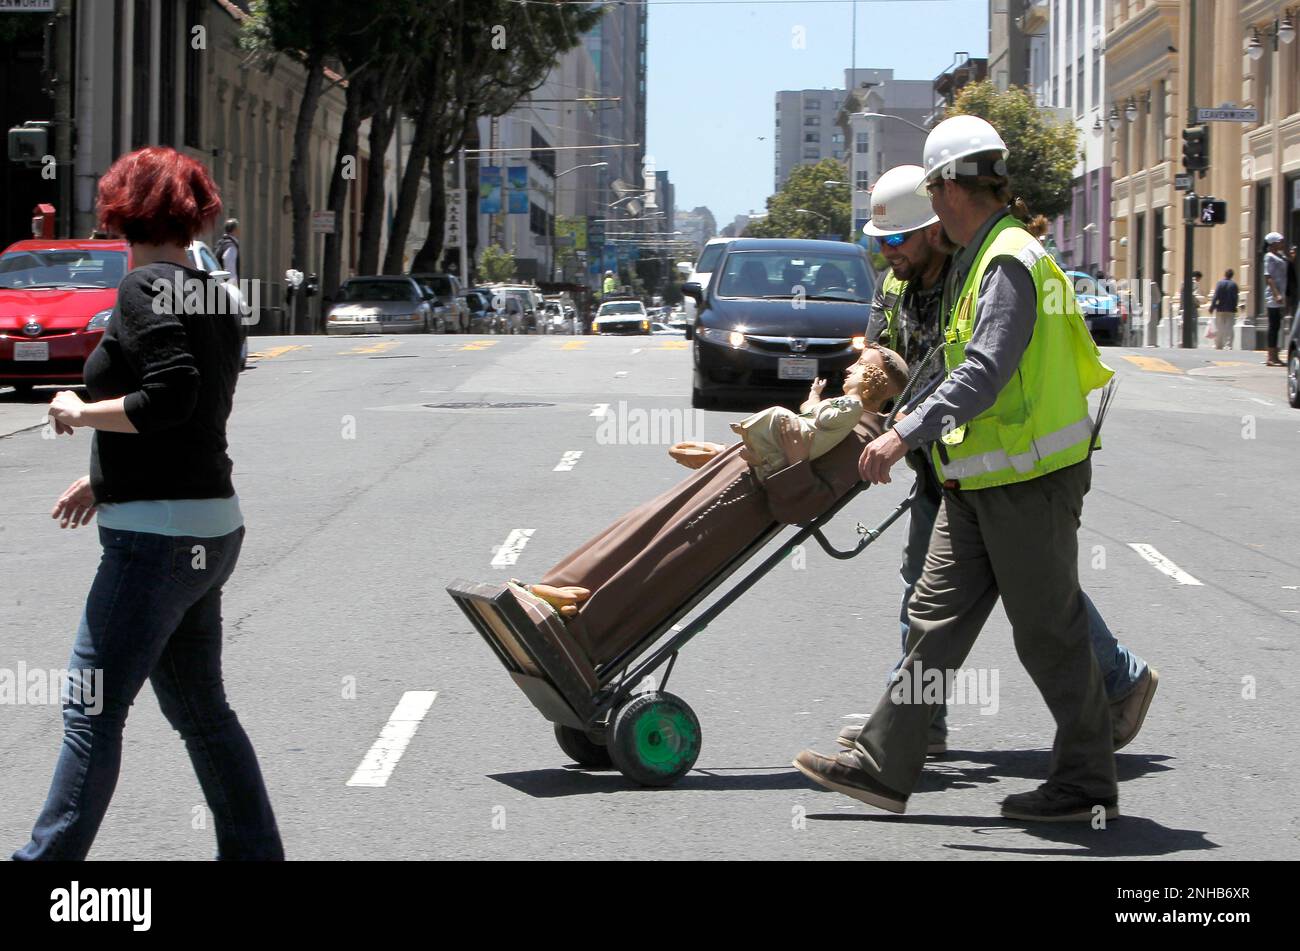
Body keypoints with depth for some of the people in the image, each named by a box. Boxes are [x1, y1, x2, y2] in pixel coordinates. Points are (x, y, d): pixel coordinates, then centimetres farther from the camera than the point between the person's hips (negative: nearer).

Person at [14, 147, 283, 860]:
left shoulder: (144, 289, -12)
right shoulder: (211, 297, 14)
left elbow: (171, 396, -24)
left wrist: (81, 413, -10)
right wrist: (105, 478, 25)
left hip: (157, 536, -9)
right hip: (211, 527, 9)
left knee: (91, 710, -6)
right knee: (200, 709, 15)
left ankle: (47, 858, -5)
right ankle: (255, 852, 19)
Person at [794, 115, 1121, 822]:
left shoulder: (1009, 263, -18)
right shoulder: (979, 258, 15)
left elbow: (983, 374, -28)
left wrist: (906, 434, -32)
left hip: (1029, 480, -10)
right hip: (980, 482, 10)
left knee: (1049, 634, -1)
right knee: (936, 619, 7)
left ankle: (1087, 784, 10)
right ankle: (883, 766, 9)